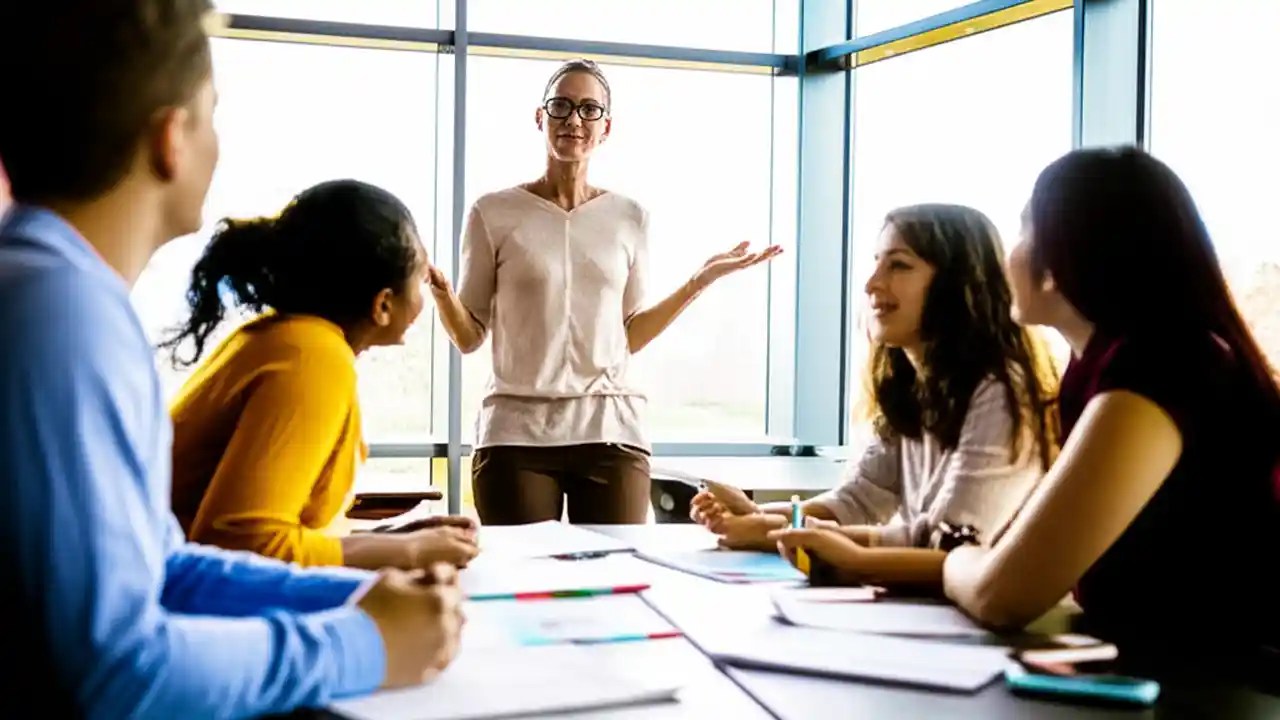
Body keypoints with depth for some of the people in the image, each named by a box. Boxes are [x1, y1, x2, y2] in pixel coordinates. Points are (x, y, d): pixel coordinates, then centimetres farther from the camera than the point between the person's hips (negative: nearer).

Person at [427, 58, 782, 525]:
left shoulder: (629, 218, 9)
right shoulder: (494, 213, 1)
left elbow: (629, 337, 13)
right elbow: (469, 337, 4)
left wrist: (700, 281, 8)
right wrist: (440, 290, -14)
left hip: (610, 433, 2)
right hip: (517, 433, -2)